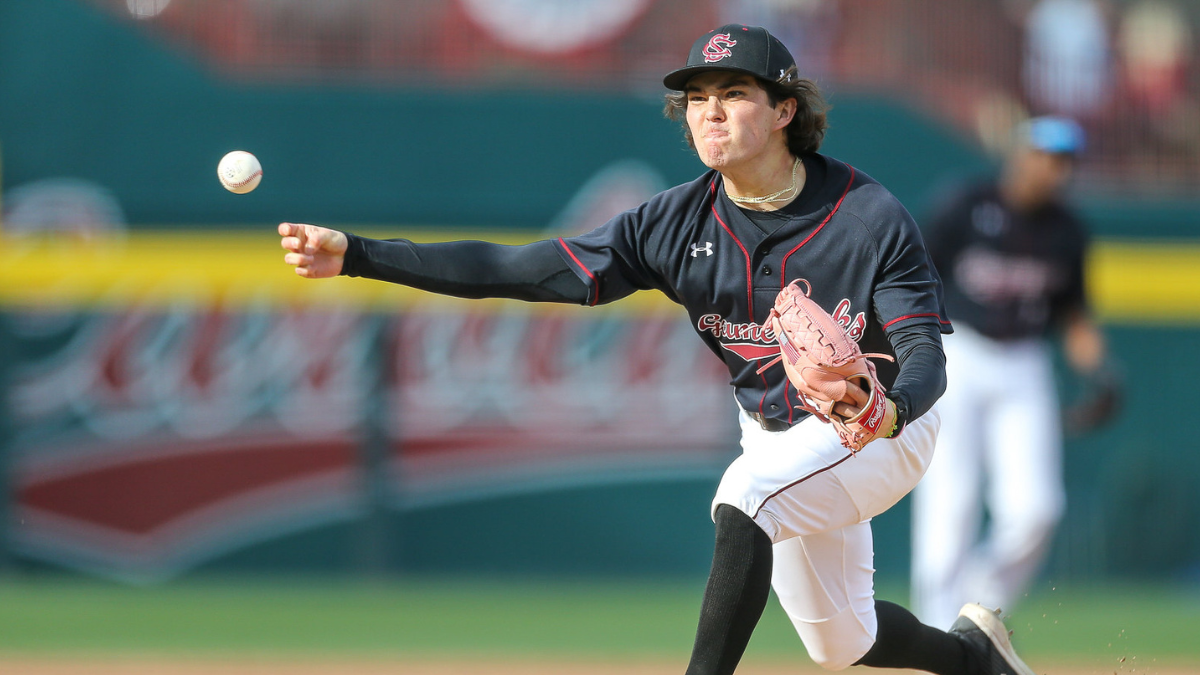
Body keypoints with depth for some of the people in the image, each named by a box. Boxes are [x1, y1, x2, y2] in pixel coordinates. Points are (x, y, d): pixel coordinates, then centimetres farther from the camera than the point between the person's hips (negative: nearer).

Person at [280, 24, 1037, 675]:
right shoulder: (679, 223, -14)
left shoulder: (870, 218, -25)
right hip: (777, 436, 6)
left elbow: (925, 354, -29)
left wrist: (887, 408, -54)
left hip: (886, 430, -6)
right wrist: (356, 255, -27)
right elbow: (523, 270, -18)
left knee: (747, 495, -33)